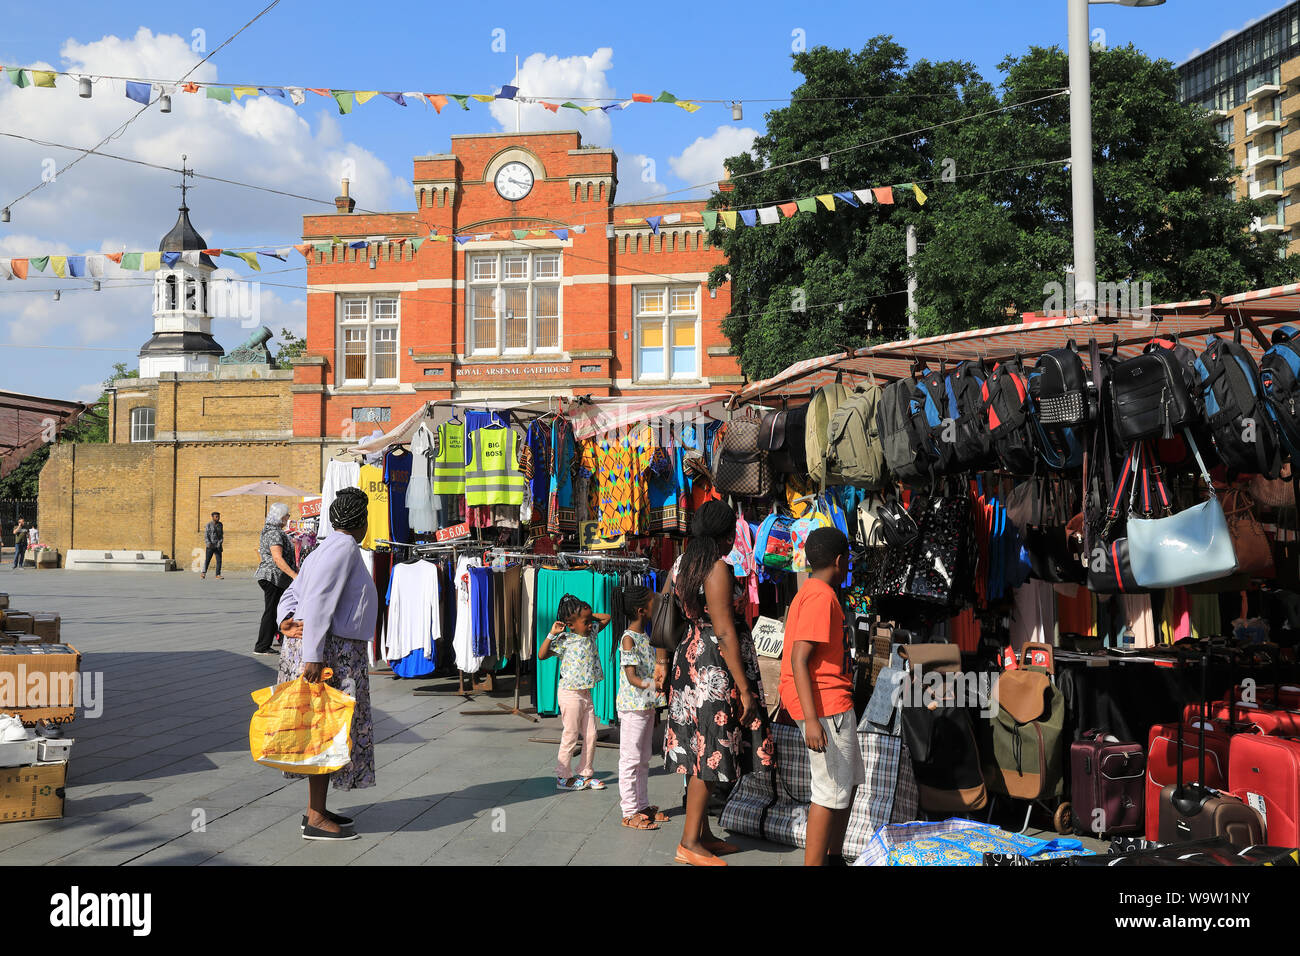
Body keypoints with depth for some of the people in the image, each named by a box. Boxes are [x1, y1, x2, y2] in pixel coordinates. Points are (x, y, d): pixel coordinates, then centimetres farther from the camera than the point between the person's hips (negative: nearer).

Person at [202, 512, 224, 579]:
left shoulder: (220, 525, 8)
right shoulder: (209, 525, -3)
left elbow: (221, 534, 11)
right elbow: (206, 535, -6)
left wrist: (221, 541, -6)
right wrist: (208, 543, -19)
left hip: (218, 546, 3)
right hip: (210, 546, -3)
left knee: (219, 560, -6)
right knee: (207, 560, -1)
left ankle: (218, 575, -3)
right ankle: (204, 573, 15)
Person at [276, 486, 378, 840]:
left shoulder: (325, 549, 19)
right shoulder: (344, 548, -12)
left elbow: (291, 594, 15)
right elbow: (318, 601, -22)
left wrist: (288, 621, -5)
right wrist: (313, 655, -25)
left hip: (341, 652, 10)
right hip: (331, 652, -10)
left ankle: (316, 809, 21)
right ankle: (316, 819, -3)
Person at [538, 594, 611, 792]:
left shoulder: (590, 633, 6)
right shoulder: (564, 640, -13)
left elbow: (606, 618, 18)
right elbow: (542, 655, -20)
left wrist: (590, 614, 6)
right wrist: (552, 634, -25)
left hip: (586, 694, 7)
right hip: (570, 693, -7)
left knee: (591, 735, 9)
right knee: (570, 736, 0)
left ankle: (586, 774, 20)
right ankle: (563, 777, 12)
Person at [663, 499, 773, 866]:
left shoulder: (682, 564, 10)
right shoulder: (719, 568, -16)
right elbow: (724, 632, -19)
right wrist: (745, 689, -17)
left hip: (689, 656, 9)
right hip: (715, 662, -9)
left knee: (699, 750, 14)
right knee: (709, 753, -3)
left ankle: (703, 834, 22)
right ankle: (690, 843, 2)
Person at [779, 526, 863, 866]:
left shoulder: (809, 593, 16)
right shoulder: (821, 597, -16)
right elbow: (798, 659, -23)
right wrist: (811, 719, -27)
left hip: (834, 704, 11)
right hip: (826, 705, -11)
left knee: (850, 781, 19)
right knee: (832, 790, -8)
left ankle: (833, 857, 29)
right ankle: (814, 863, -4)